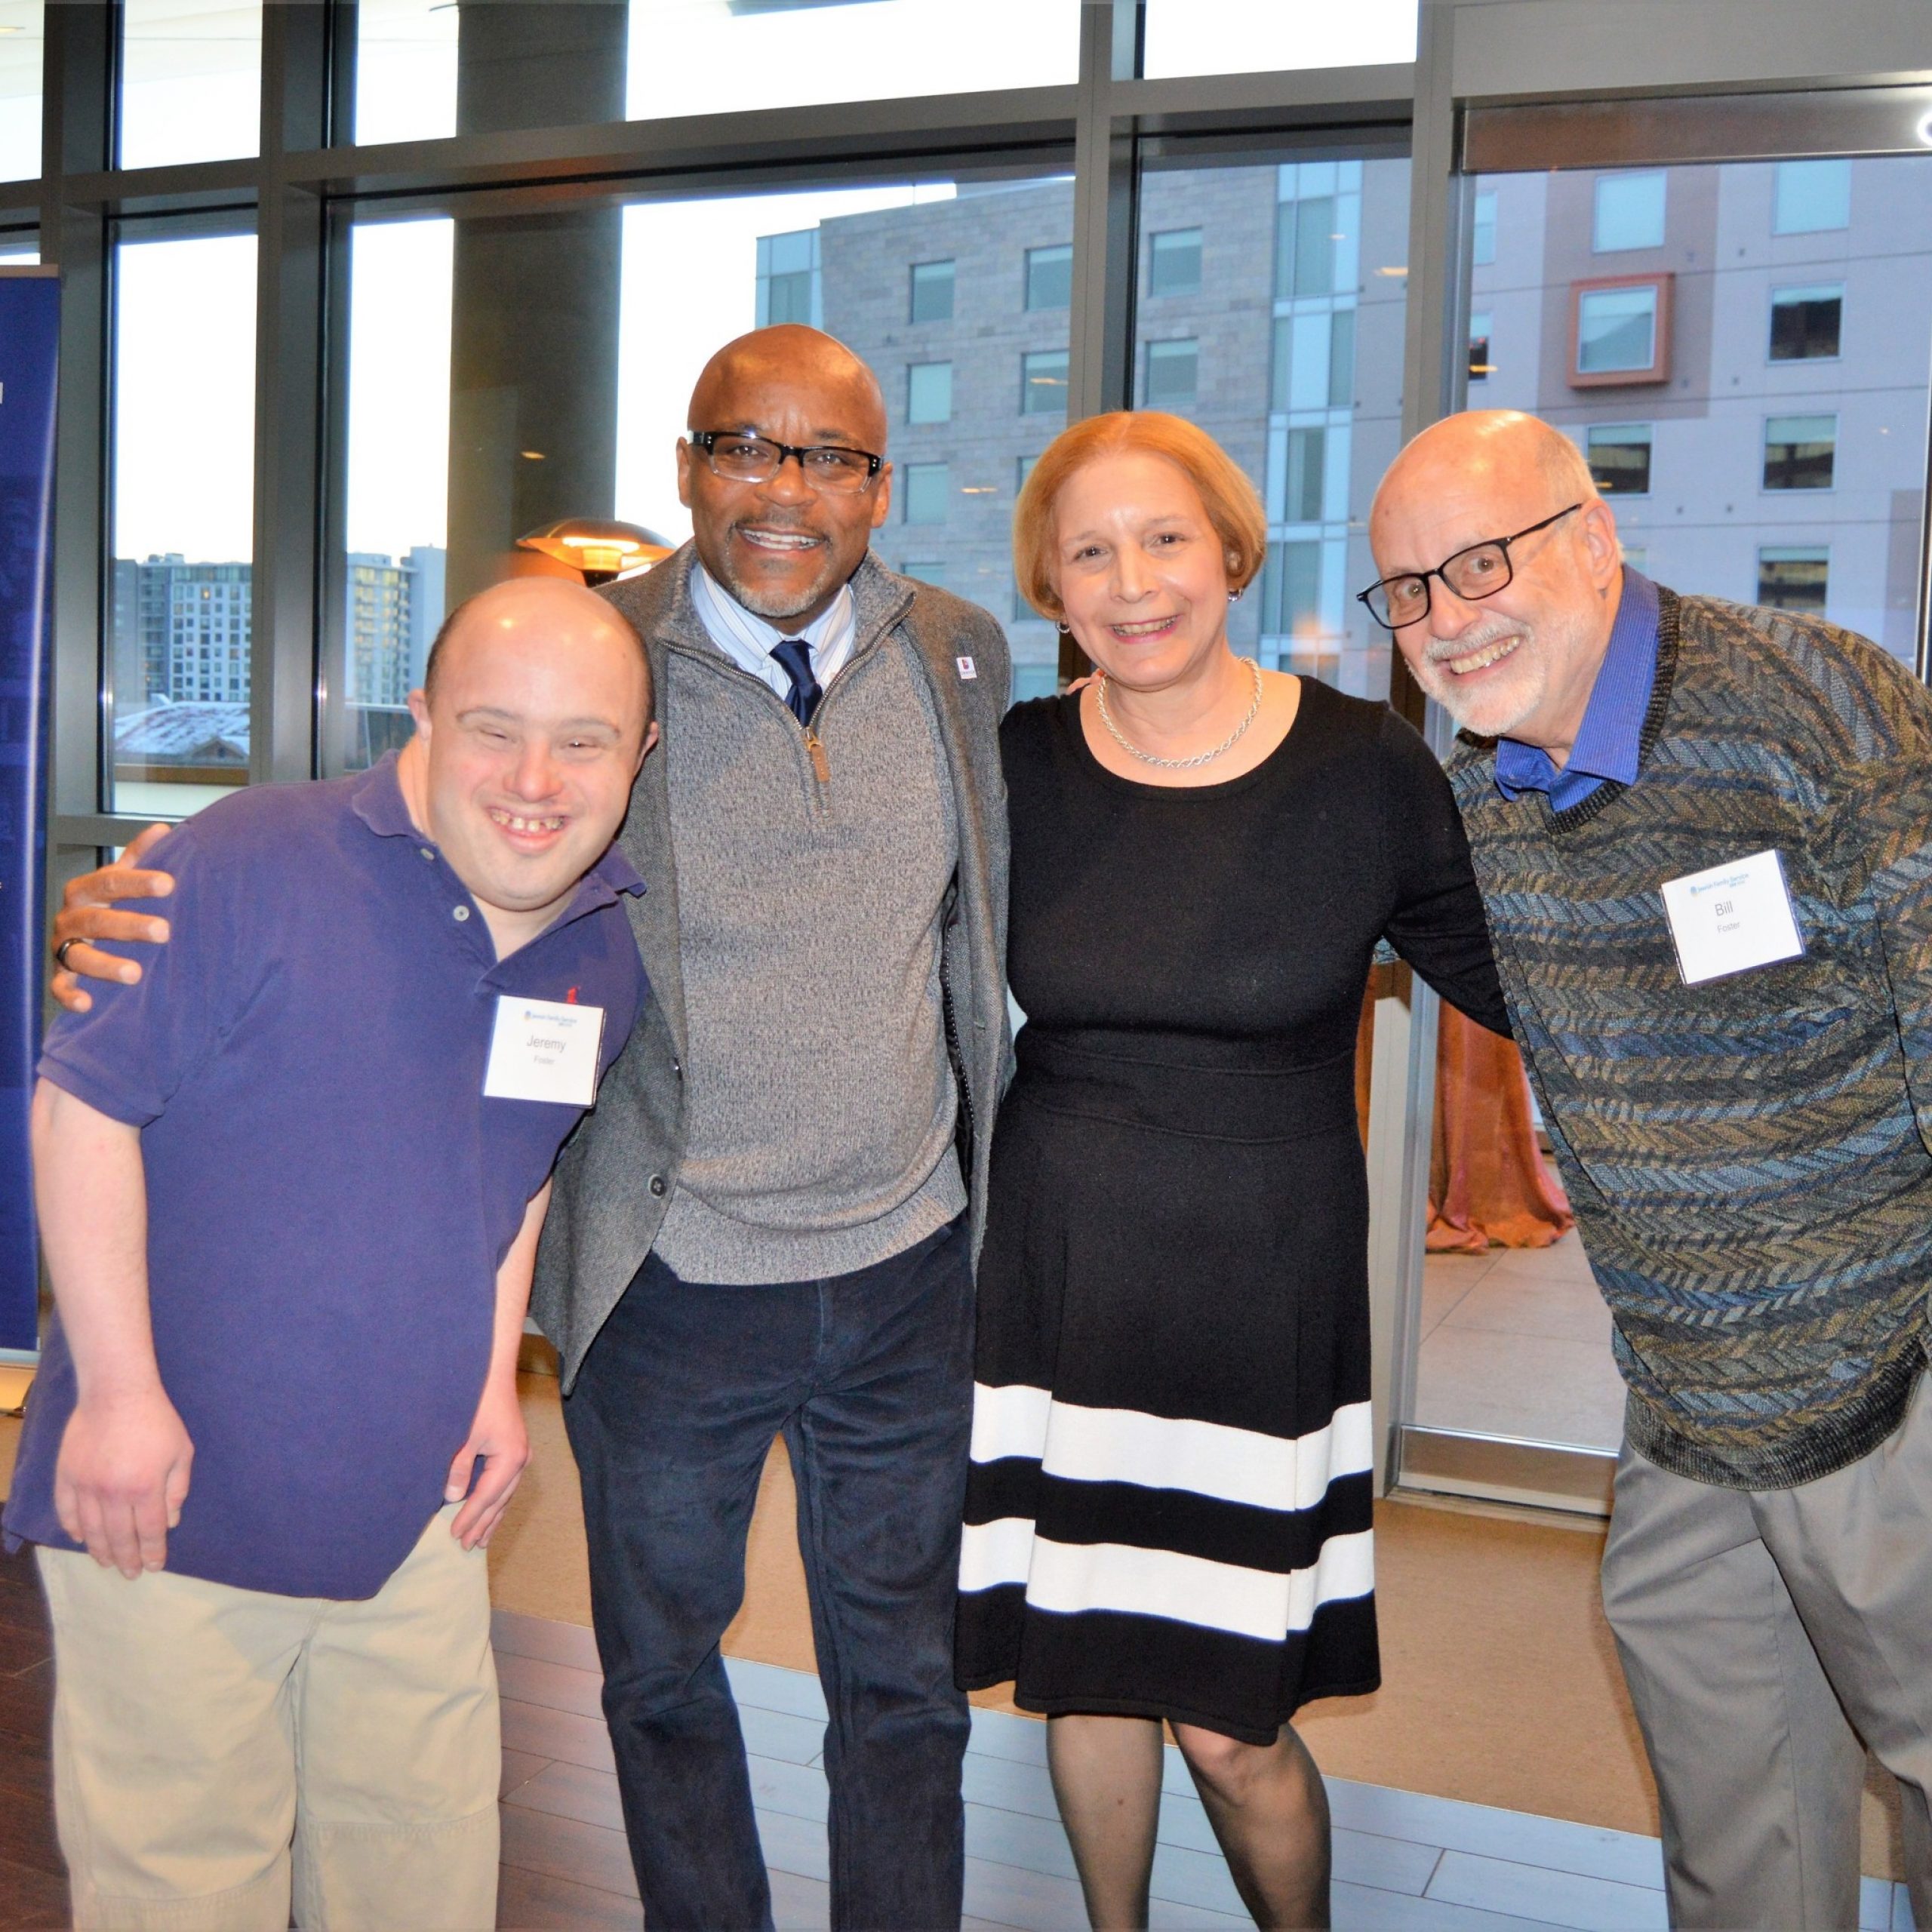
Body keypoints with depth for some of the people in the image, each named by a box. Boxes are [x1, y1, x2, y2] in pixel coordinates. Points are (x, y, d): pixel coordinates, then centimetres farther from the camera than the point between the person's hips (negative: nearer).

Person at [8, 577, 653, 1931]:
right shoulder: (248, 865, -18)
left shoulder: (615, 948, 1)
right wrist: (117, 1388, -15)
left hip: (416, 1513, 5)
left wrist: (496, 1372, 10)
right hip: (169, 1502, -4)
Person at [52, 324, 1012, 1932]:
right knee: (662, 1670, 19)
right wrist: (145, 919, -22)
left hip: (906, 1270, 2)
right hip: (671, 1279, -2)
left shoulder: (962, 654, 0)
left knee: (903, 1679, 18)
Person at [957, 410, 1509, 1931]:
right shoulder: (1014, 768, -2)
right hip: (1055, 1278, 2)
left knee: (1228, 1724, 3)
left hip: (1264, 1297, -2)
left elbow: (1510, 979, 4)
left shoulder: (1368, 769, -7)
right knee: (1084, 1676, 15)